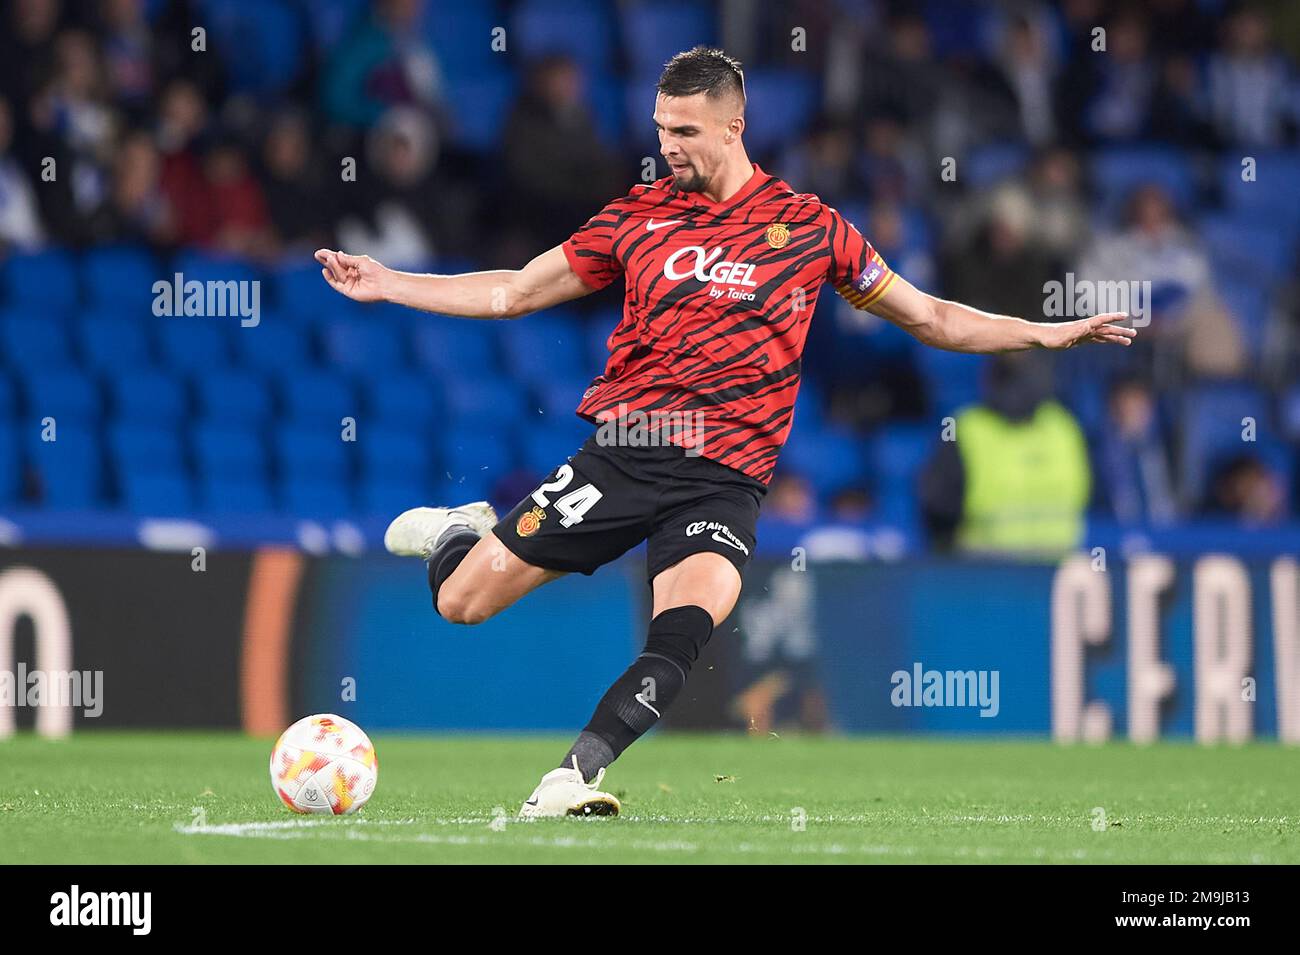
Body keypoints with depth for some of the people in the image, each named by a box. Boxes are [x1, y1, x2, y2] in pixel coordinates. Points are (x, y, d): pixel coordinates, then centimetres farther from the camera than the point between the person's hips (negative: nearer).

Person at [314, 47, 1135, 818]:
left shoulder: (810, 226, 6)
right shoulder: (638, 215, 8)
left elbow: (929, 318, 15)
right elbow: (516, 292, 17)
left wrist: (1044, 334, 5)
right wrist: (387, 284, 11)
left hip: (723, 477, -1)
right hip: (620, 455, 1)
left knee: (683, 634, -31)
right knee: (460, 603, -2)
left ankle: (573, 775, -33)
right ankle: (460, 534, 32)